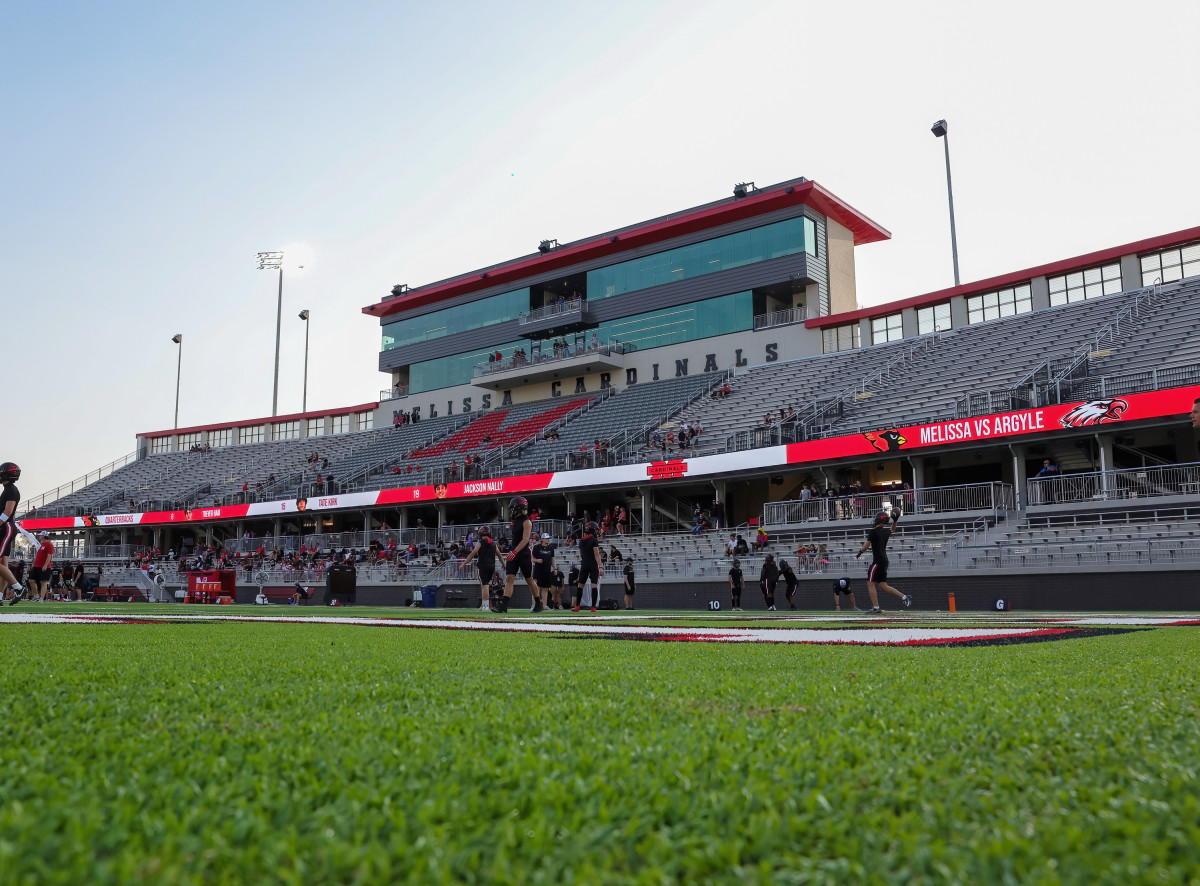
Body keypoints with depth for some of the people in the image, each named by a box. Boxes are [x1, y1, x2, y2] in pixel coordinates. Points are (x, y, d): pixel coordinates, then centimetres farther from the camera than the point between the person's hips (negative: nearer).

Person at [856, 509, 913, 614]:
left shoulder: (873, 531, -12)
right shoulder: (887, 530, 10)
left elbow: (865, 546, -12)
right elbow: (892, 529, 37)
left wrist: (858, 554, 2)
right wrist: (895, 520, 31)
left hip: (878, 561, -8)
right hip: (884, 561, 8)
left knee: (870, 584, -5)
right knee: (883, 585, 13)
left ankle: (876, 608, -8)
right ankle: (904, 597, 6)